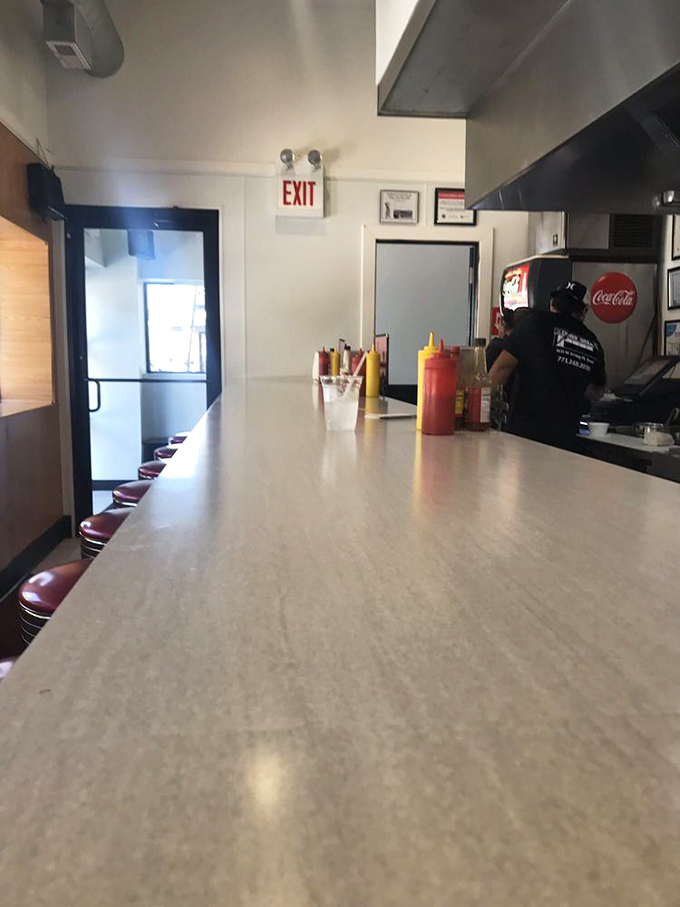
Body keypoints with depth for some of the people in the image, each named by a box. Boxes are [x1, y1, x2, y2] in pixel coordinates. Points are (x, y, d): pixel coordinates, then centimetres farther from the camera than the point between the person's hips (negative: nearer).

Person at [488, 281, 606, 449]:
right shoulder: (593, 344, 10)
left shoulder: (538, 322, -3)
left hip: (524, 431, -4)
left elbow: (503, 367, -8)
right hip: (564, 437, 4)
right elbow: (597, 393, 25)